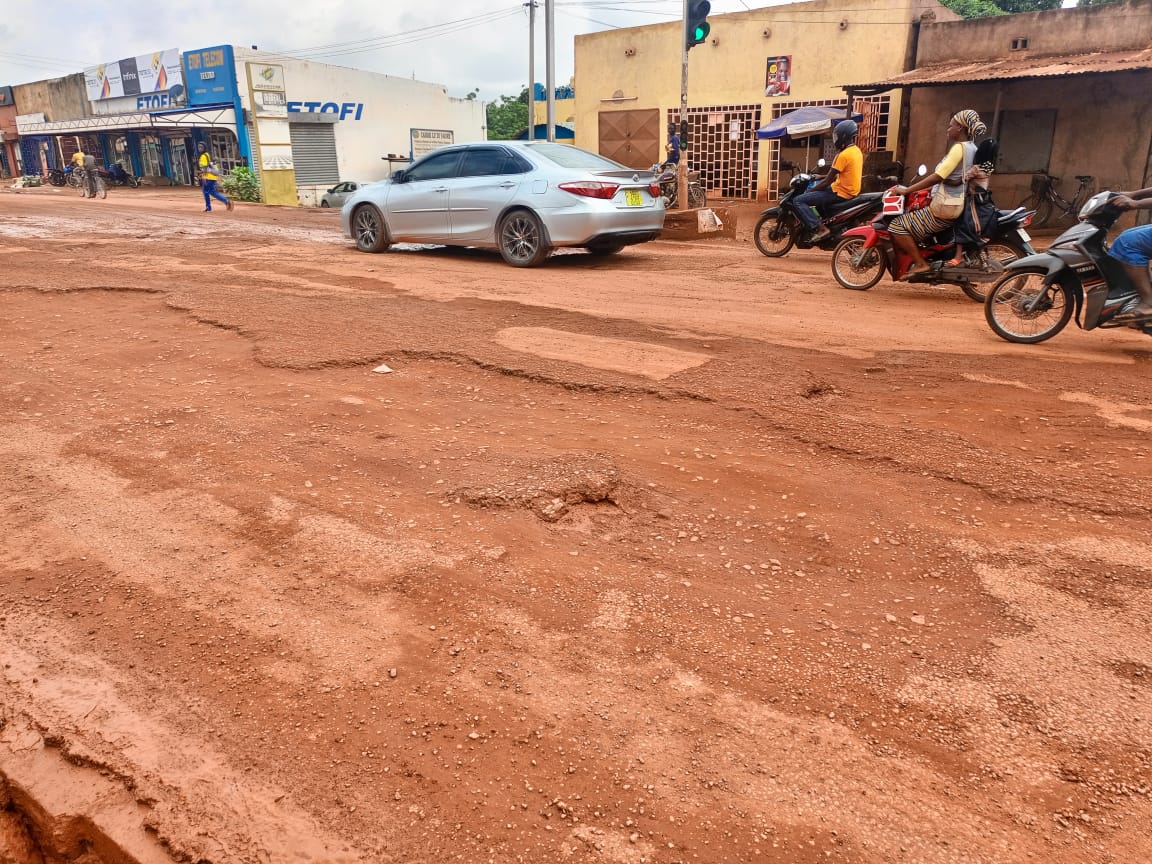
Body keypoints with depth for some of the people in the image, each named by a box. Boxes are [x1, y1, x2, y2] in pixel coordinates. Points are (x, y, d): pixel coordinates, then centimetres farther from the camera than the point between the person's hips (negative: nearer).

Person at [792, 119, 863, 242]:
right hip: (851, 191, 10)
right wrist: (821, 177, 20)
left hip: (841, 193, -10)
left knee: (799, 200, -14)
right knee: (817, 192, 34)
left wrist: (809, 191, -6)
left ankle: (821, 228, -21)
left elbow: (827, 181, -18)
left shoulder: (844, 155, -21)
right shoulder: (856, 150, 10)